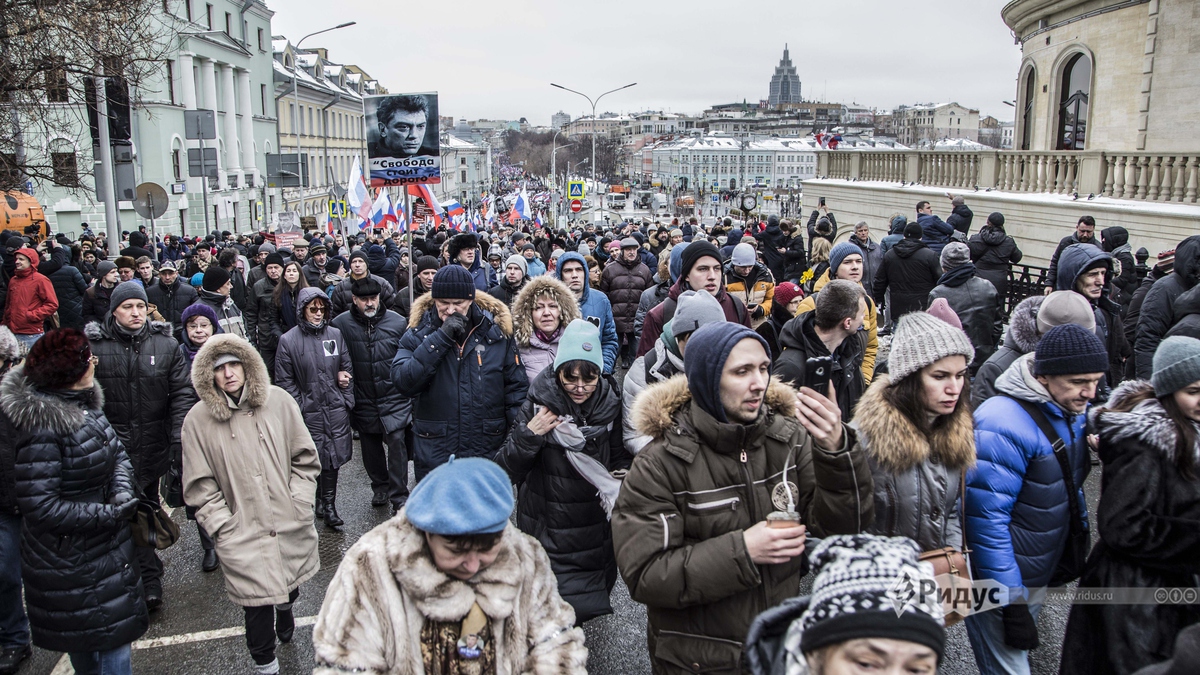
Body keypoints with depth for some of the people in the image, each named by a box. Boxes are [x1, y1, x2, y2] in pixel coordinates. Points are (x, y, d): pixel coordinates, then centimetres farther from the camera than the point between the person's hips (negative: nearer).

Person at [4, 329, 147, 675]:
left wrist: (122, 491, -12)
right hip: (71, 563, -8)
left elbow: (118, 452, 7)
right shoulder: (42, 428, -26)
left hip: (107, 549, 8)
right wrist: (109, 514, -22)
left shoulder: (85, 405, 0)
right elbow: (40, 506, -25)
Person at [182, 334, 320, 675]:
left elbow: (304, 458, 3)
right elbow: (200, 486, -1)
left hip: (291, 529, 2)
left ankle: (285, 610, 58)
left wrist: (298, 505, -4)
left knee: (290, 588, 23)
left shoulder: (278, 401, -4)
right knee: (257, 607, 0)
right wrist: (224, 527, -7)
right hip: (244, 535, -2)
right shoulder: (198, 420, -6)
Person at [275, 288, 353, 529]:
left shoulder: (335, 334, 7)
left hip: (336, 409, 3)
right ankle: (317, 502, 15)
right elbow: (284, 380, 0)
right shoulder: (288, 340, -2)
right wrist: (300, 405, -8)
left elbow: (347, 365, 16)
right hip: (308, 412, -2)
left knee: (333, 457, 5)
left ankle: (328, 504, 15)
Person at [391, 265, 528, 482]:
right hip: (434, 455, 0)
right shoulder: (418, 334, -2)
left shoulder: (497, 332, -2)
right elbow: (404, 382, -17)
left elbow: (516, 387, 4)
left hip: (488, 454, 1)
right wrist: (441, 337, -22)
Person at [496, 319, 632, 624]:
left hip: (595, 536, 3)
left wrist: (624, 473, -9)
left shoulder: (609, 407, -4)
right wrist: (529, 436, -26)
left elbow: (620, 456, 12)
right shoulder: (538, 407, -13)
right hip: (548, 537, -3)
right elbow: (504, 472, -10)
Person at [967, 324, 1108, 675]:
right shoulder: (1002, 425, -28)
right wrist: (1011, 601, -23)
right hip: (1001, 582, -8)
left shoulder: (1072, 410, 0)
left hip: (1041, 576, 8)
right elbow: (987, 519, -26)